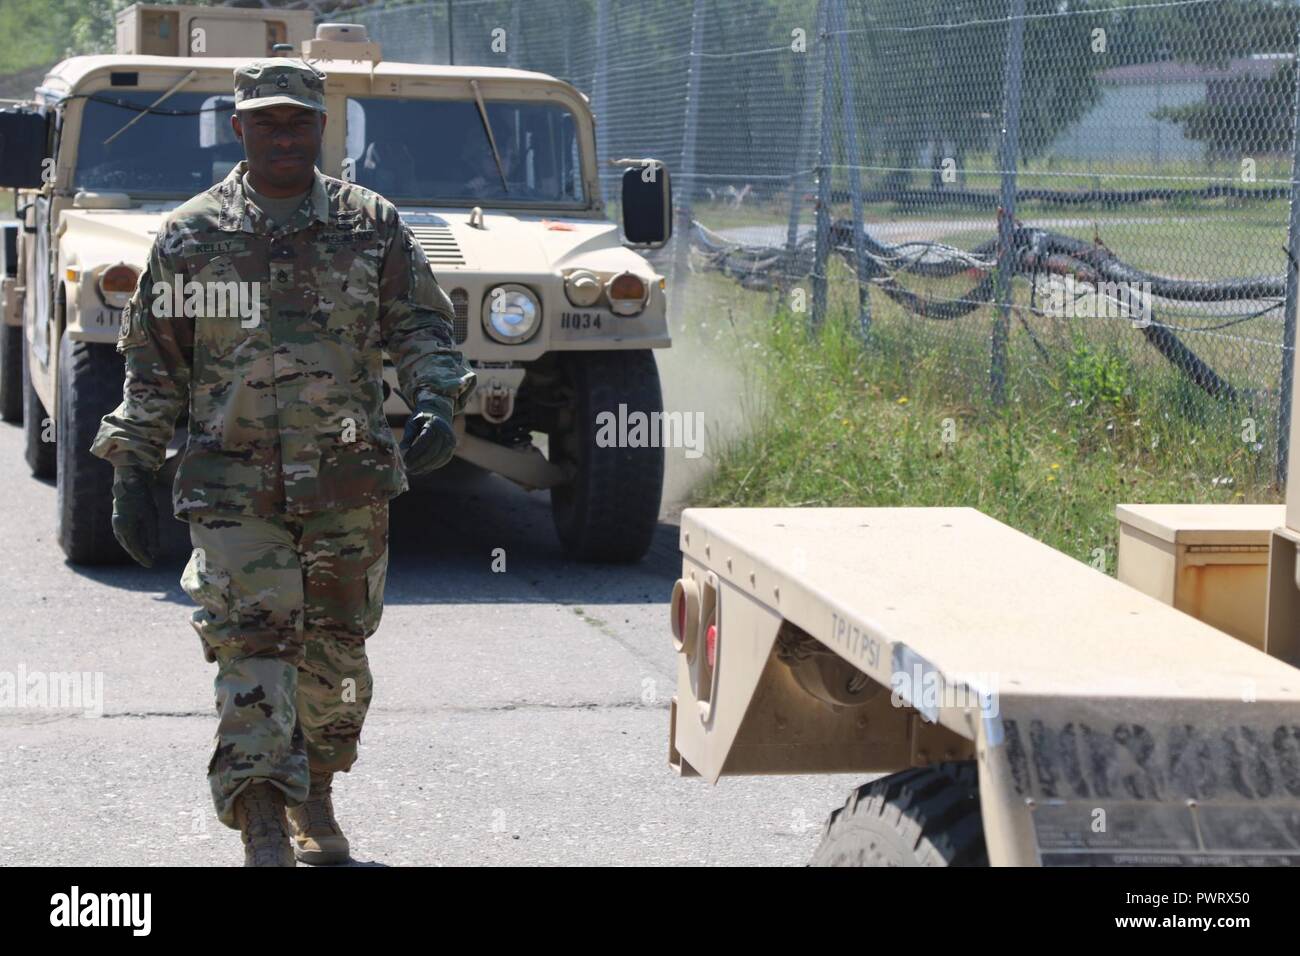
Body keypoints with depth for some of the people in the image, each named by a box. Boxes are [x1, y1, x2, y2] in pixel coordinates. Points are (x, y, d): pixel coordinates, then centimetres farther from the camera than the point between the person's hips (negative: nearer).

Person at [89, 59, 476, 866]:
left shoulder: (372, 226, 6)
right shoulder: (191, 236, 4)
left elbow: (422, 325, 5)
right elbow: (152, 363, 8)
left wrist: (438, 404, -15)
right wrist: (132, 472, 4)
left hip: (350, 485, 2)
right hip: (233, 488, -2)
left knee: (336, 648, 11)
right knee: (252, 647, -12)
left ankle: (316, 797, 33)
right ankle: (264, 836, -15)